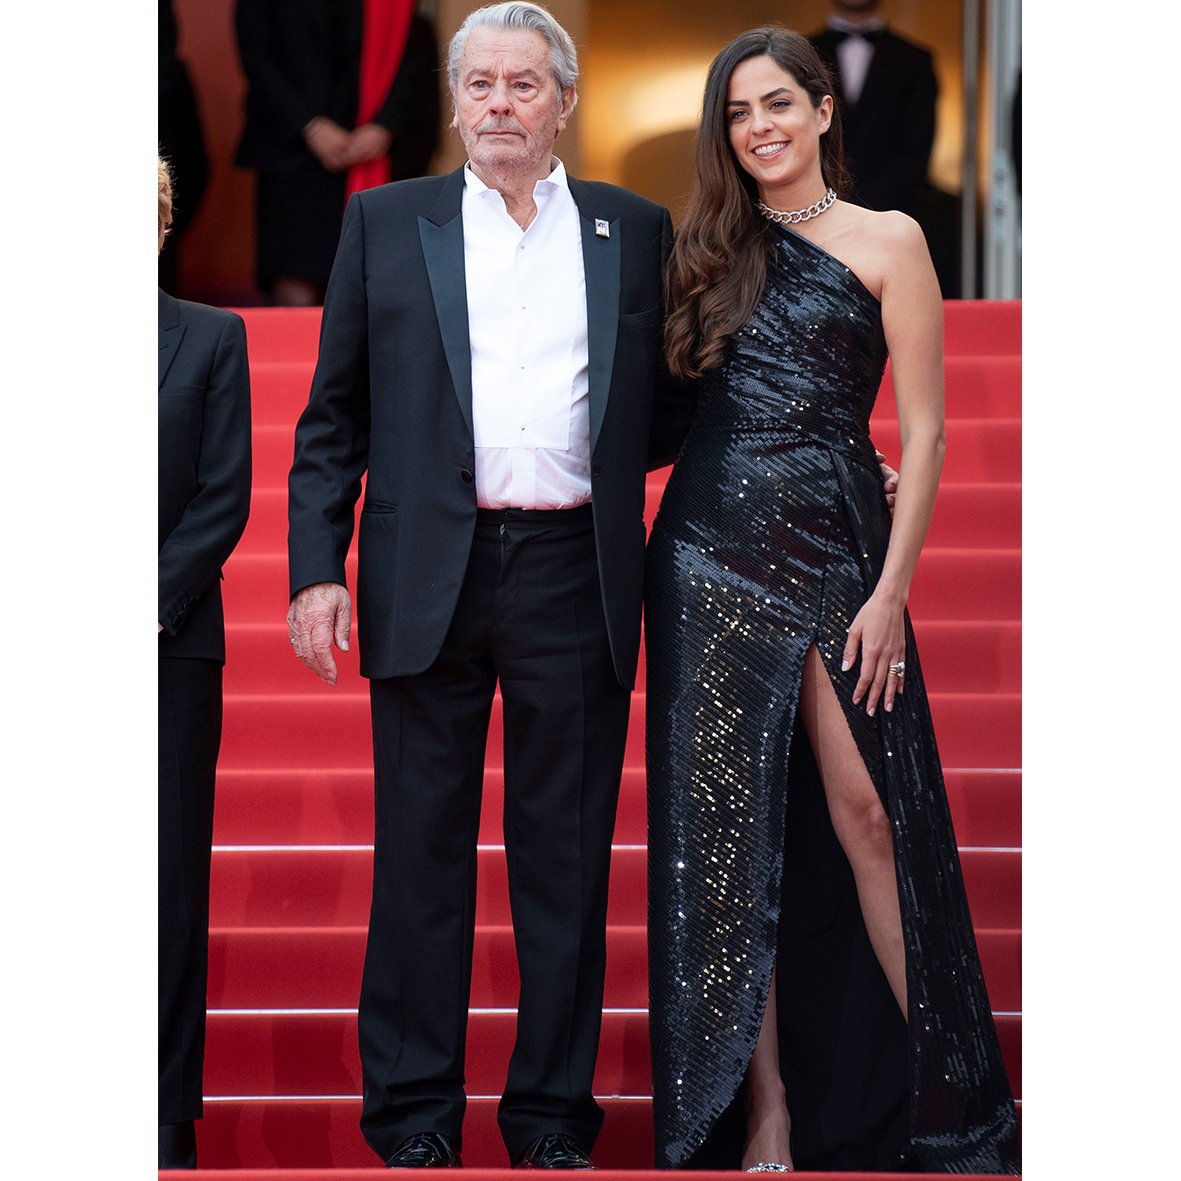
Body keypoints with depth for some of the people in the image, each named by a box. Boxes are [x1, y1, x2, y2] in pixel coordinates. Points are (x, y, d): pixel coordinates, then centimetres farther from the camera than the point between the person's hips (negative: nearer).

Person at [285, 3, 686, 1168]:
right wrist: (316, 566, -3)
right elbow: (333, 415, 7)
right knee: (421, 854, 4)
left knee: (566, 857, 5)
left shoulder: (634, 231, 10)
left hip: (576, 578, 1)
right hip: (429, 578, 0)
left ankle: (552, 1116, 13)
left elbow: (665, 410, 13)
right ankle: (413, 1116, 12)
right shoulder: (386, 221, 9)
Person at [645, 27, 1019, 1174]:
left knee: (866, 811, -9)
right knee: (730, 828, 1)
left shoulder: (886, 242, 2)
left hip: (836, 551, -3)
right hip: (712, 550, 3)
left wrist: (891, 590, -8)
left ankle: (938, 1089, -1)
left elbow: (924, 432, -1)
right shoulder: (714, 249, 13)